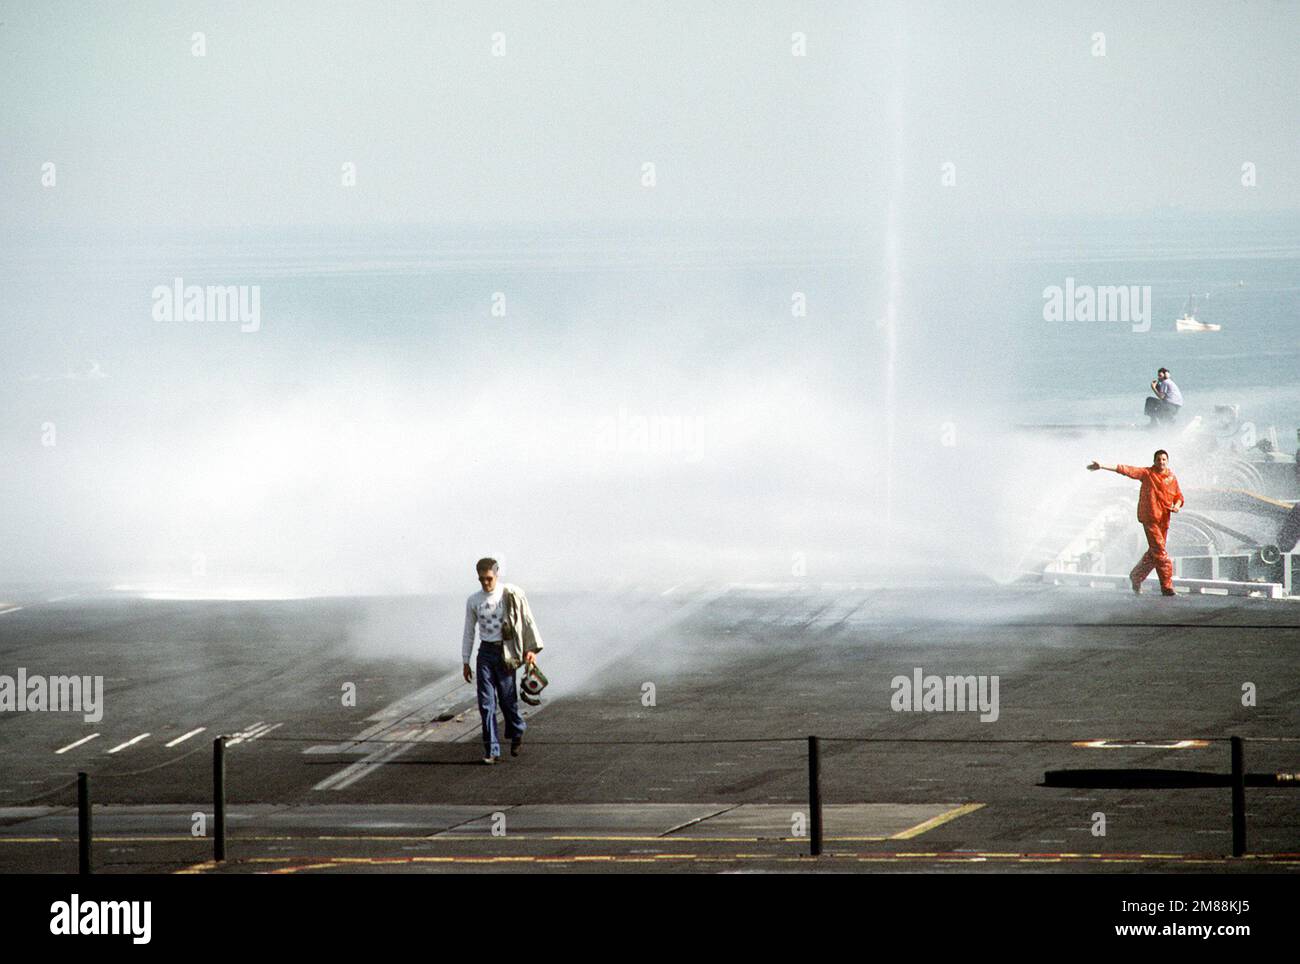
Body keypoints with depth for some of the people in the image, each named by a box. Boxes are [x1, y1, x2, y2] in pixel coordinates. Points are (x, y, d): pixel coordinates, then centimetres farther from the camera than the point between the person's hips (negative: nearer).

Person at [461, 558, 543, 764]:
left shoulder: (510, 595, -4)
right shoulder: (473, 600, 6)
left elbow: (527, 621, -1)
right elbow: (469, 632, 13)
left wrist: (532, 649, -9)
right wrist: (465, 662, 13)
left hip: (505, 652, -3)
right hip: (486, 652, 3)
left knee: (508, 699, 1)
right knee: (486, 702, -3)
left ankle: (516, 733, 31)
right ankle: (491, 750, 0)